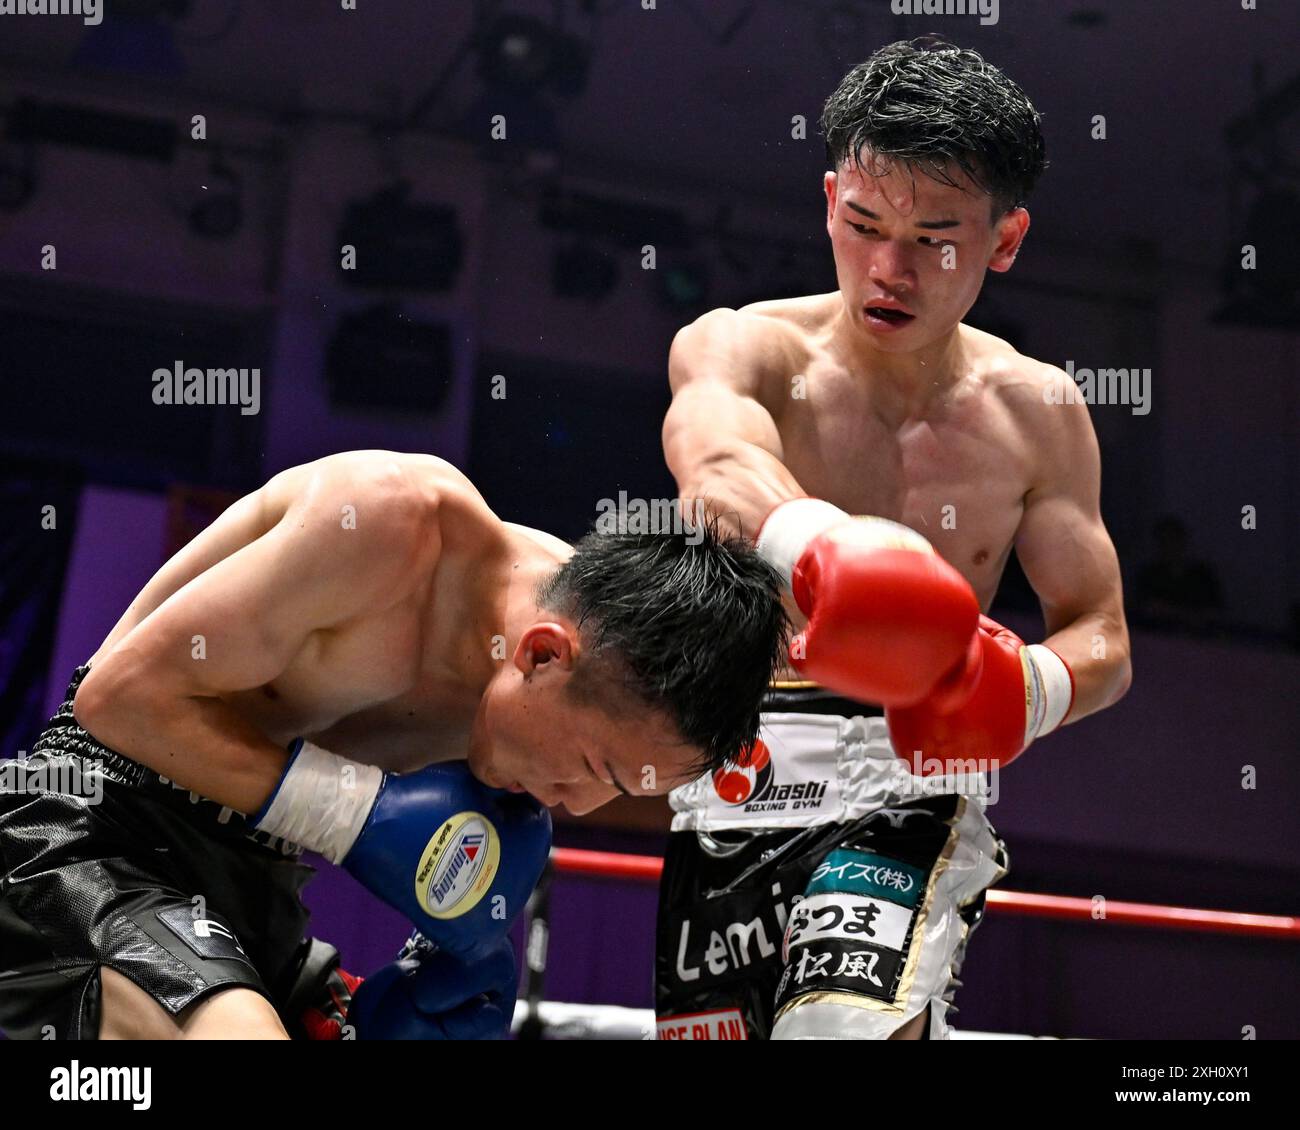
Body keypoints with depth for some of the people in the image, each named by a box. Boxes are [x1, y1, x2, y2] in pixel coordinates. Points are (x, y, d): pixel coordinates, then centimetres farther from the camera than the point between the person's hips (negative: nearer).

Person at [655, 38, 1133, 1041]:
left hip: (910, 780, -1)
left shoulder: (1036, 412, 5)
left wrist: (1023, 690, -16)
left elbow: (1104, 640, 9)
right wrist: (820, 548, -51)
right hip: (731, 776, 2)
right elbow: (720, 468, -27)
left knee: (850, 1024, -30)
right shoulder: (739, 348, -2)